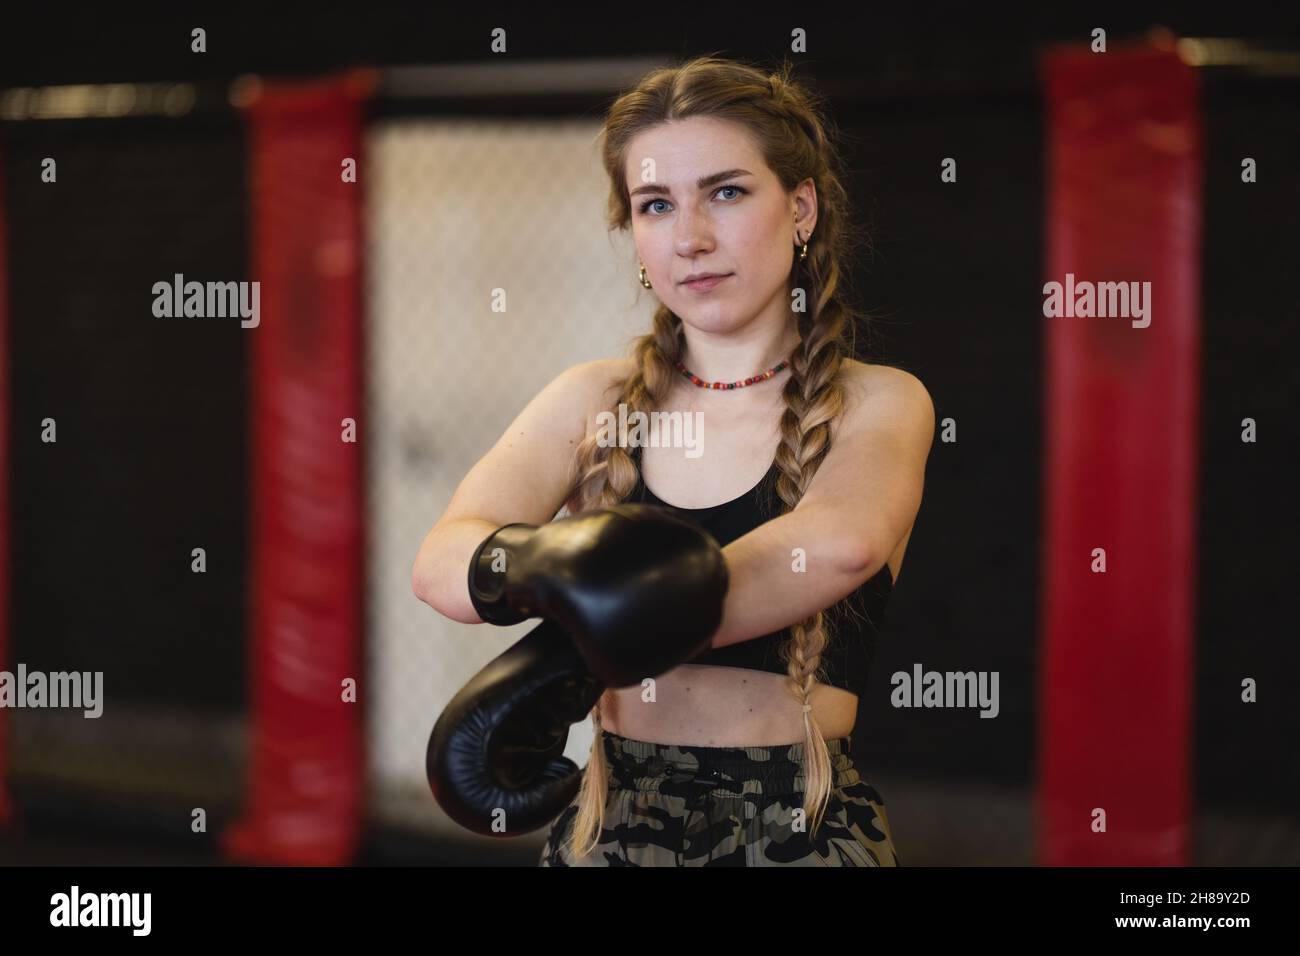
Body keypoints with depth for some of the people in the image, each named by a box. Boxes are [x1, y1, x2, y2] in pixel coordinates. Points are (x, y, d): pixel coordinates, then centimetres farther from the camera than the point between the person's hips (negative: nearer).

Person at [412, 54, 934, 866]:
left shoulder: (878, 404, 2)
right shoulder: (594, 401, 10)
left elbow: (843, 541, -22)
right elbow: (445, 563, -7)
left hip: (802, 828, -1)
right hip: (614, 824, 1)